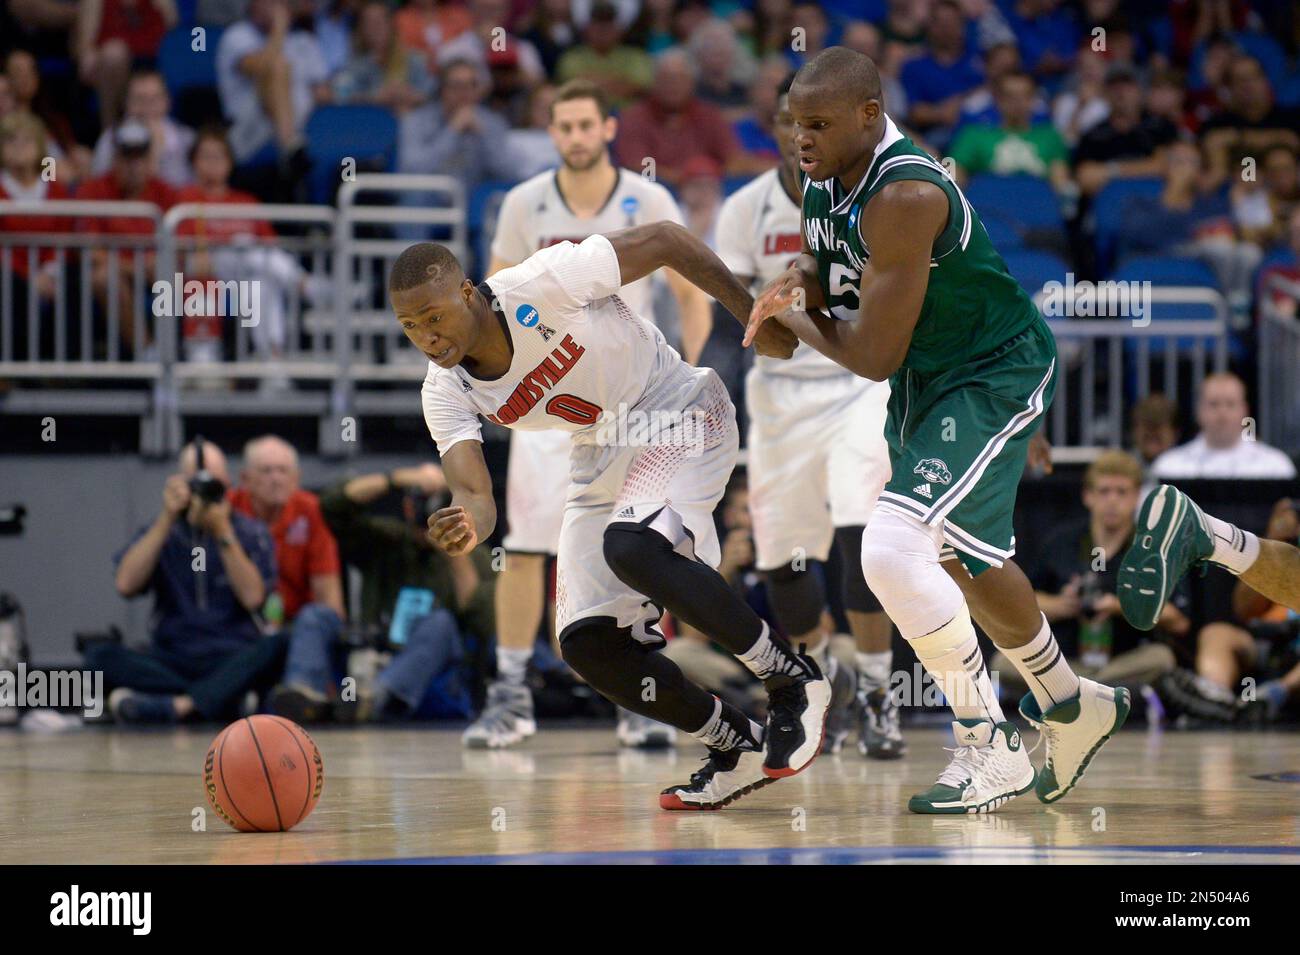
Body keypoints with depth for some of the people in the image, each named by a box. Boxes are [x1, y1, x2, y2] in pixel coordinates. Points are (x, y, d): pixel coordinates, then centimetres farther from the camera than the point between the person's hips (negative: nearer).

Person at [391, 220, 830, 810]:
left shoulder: (542, 284, -28)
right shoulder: (446, 393, -11)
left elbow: (665, 239, -17)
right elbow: (473, 493, -21)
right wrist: (467, 526, -47)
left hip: (678, 414, -7)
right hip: (603, 459, 7)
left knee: (632, 547, -35)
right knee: (587, 644, -5)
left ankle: (791, 679, -19)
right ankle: (736, 751, 12)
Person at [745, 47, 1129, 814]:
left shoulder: (904, 197, -31)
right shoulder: (825, 175, -3)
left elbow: (873, 356, -29)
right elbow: (821, 267, 16)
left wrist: (800, 322, -11)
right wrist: (789, 287, -8)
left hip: (996, 378, -10)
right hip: (928, 380, 10)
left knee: (895, 552, -24)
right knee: (966, 558, 24)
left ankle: (991, 751, -9)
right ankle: (1071, 705, 48)